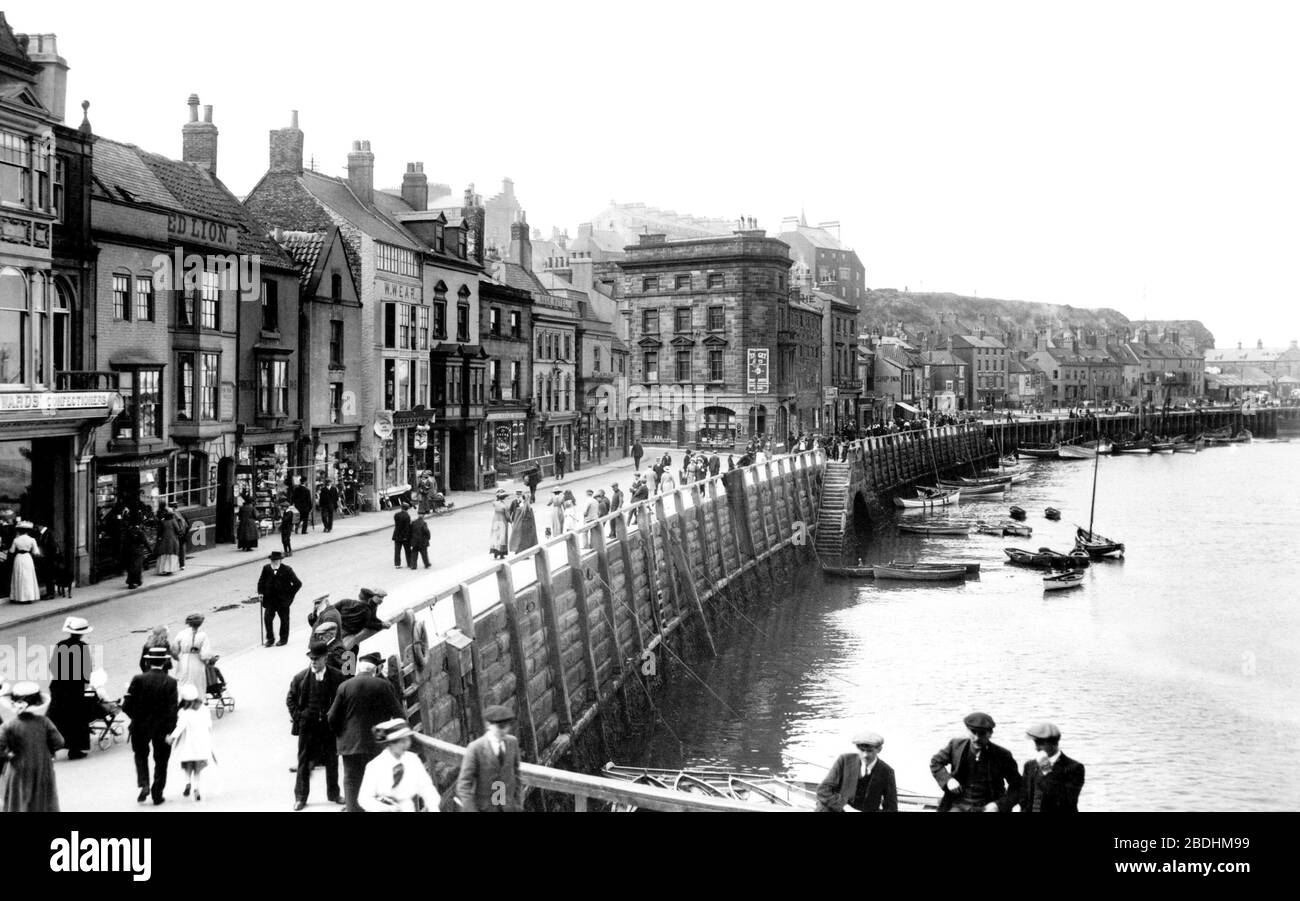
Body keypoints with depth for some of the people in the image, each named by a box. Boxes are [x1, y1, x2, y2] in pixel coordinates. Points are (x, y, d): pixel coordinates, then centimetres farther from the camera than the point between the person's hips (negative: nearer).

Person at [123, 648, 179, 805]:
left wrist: (136, 718, 8)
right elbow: (172, 710, -16)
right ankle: (157, 795, 17)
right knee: (161, 761, 14)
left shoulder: (138, 680, -10)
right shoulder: (171, 683, -12)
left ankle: (144, 785, 2)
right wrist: (170, 732, -11)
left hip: (141, 726, 1)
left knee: (140, 755, 22)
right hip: (162, 727, -1)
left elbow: (126, 706, -10)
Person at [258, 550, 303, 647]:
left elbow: (298, 583, -9)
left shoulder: (286, 570, -12)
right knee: (267, 618, -5)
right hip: (269, 600, 2)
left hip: (283, 600, -2)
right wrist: (260, 592, -2)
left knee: (284, 619, 11)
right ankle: (270, 639, 10)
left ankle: (283, 639, 26)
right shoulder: (266, 569, -2)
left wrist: (290, 595, -8)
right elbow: (261, 581, 11)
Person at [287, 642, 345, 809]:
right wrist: (297, 716, -4)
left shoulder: (337, 677, -3)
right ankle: (300, 797, 13)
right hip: (307, 725, 0)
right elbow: (290, 699, 6)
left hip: (329, 724, 1)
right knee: (304, 760, 4)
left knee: (332, 759, 10)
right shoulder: (301, 677, -3)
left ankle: (333, 793, 25)